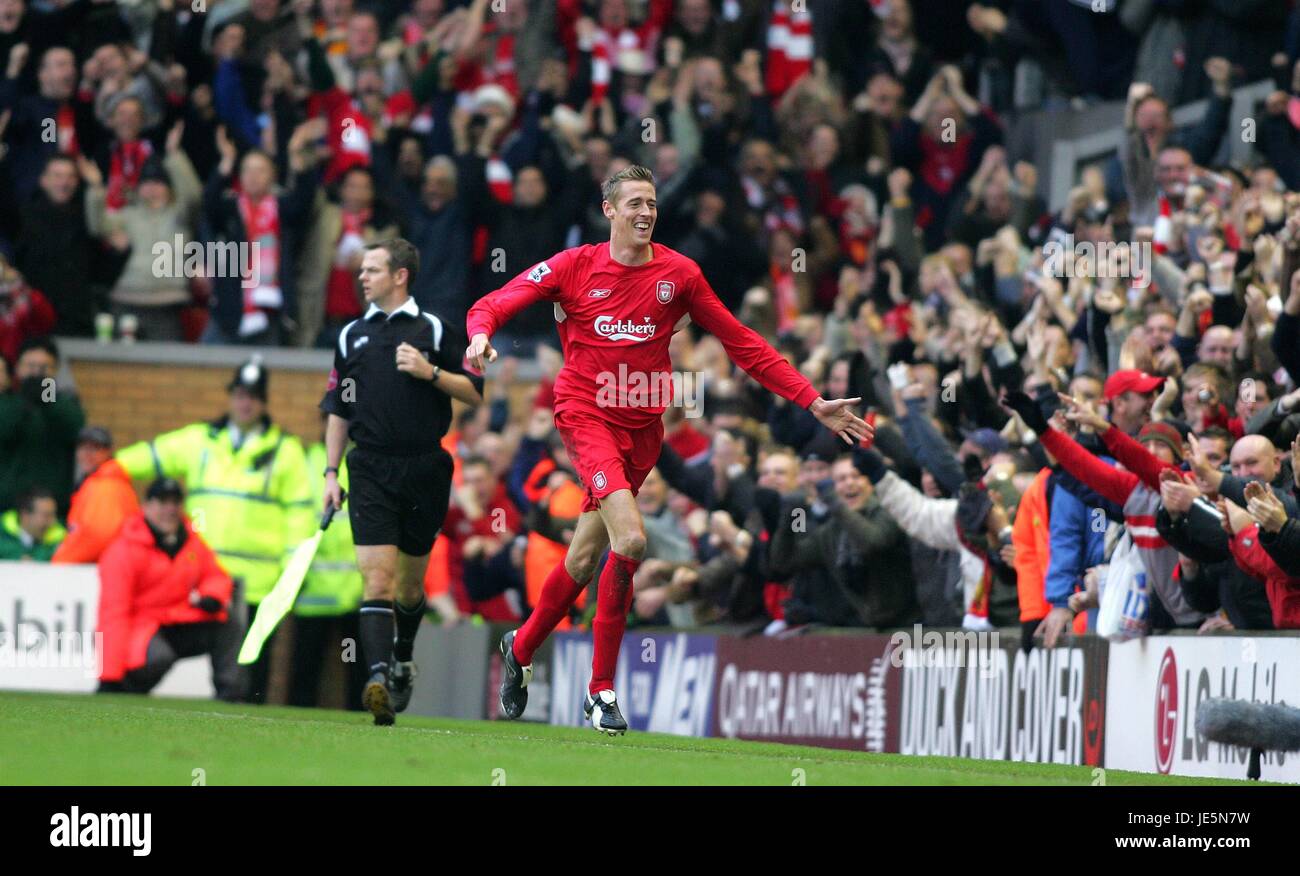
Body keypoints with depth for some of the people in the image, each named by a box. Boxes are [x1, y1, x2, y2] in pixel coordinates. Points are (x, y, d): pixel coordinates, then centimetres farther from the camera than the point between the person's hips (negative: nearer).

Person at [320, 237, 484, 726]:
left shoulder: (434, 331, 3)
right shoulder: (352, 336, 12)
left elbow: (474, 393, 2)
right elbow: (338, 411, 17)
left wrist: (431, 373, -14)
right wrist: (331, 473, 10)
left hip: (424, 467, -1)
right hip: (371, 468, 1)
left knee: (411, 580, 10)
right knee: (377, 576, -14)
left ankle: (403, 658, 37)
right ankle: (379, 677, -25)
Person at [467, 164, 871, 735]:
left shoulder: (678, 273, 5)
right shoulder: (573, 266, 0)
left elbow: (741, 344, 9)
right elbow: (491, 306, 1)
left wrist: (812, 401, 5)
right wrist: (481, 337, -25)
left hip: (642, 426, 4)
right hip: (585, 414, -4)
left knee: (584, 557, 6)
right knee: (630, 539, -22)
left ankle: (521, 647, 33)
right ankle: (602, 688, -11)